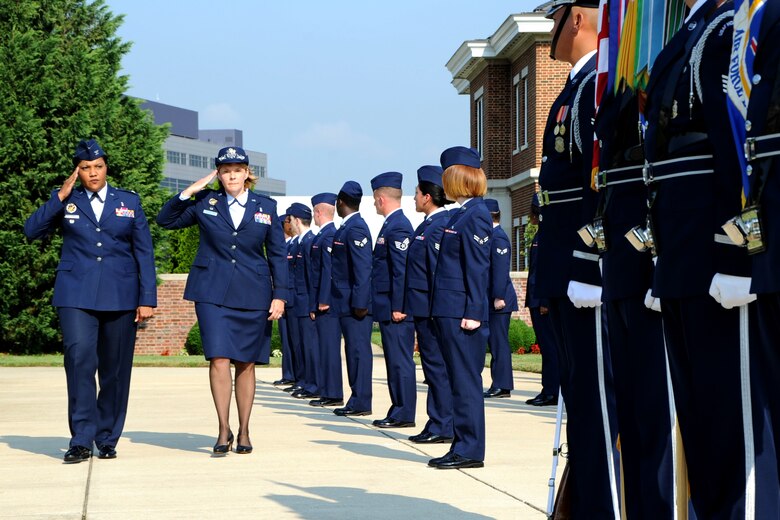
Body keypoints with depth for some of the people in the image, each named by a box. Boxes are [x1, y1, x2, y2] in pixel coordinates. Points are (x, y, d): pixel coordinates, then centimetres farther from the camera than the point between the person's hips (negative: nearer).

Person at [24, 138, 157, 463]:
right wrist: (60, 197, -8)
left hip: (120, 295, 1)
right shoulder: (65, 201, 9)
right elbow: (32, 231, -3)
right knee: (79, 357, -18)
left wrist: (147, 299, 1)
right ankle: (81, 439, -15)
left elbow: (144, 252, 8)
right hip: (76, 294, -1)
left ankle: (107, 439, 16)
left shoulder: (129, 202, 10)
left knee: (115, 369, 4)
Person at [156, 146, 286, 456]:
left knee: (246, 364, 6)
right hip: (212, 293, -1)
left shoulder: (266, 207, 6)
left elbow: (277, 254, 8)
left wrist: (279, 295, 0)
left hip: (252, 295, 1)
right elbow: (165, 220, 11)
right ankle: (224, 430, -4)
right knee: (219, 359, -13)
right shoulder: (205, 202, 6)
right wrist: (188, 192, -1)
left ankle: (243, 432, 15)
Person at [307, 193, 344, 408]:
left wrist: (323, 301, -21)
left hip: (327, 303, -10)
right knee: (326, 347, 11)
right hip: (323, 302, 10)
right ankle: (328, 392, 15)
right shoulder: (323, 235, 17)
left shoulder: (329, 235, -14)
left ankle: (333, 394, -5)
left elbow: (329, 269, -20)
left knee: (329, 347, -7)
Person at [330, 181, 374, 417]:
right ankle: (358, 399, 15)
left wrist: (360, 303, -22)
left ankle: (361, 402, -3)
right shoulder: (347, 227, 16)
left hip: (356, 304, -10)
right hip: (348, 303, 10)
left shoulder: (355, 228, -15)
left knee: (359, 350, -6)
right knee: (354, 350, 11)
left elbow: (363, 269, -20)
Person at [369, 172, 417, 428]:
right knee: (395, 360, 12)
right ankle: (399, 410, 18)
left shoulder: (397, 227, -15)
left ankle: (404, 414, -1)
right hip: (389, 307, 10)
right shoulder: (393, 224, 16)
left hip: (395, 308, -10)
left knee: (400, 361, -5)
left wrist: (398, 307, -21)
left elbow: (402, 270, -20)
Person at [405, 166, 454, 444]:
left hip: (433, 309, -10)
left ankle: (443, 427, -1)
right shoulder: (428, 224, 15)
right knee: (434, 366, 13)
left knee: (437, 366, -5)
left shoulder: (439, 226, -16)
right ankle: (438, 425, 19)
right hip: (425, 309, 10)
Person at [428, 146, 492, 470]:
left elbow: (478, 268, -16)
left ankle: (470, 450, 0)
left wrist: (473, 312, -20)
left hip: (463, 314, -10)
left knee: (465, 381, -5)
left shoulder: (475, 216, -12)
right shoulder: (462, 215, 17)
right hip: (450, 311, 10)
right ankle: (462, 445, 18)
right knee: (458, 380, 12)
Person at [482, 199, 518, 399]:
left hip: (499, 300, -10)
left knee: (499, 342, -7)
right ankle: (500, 384, 14)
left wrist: (499, 297, -22)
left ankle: (502, 386, -4)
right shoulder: (492, 235, 16)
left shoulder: (498, 237, -13)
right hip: (492, 299, 10)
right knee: (495, 341, 10)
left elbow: (500, 269, -20)